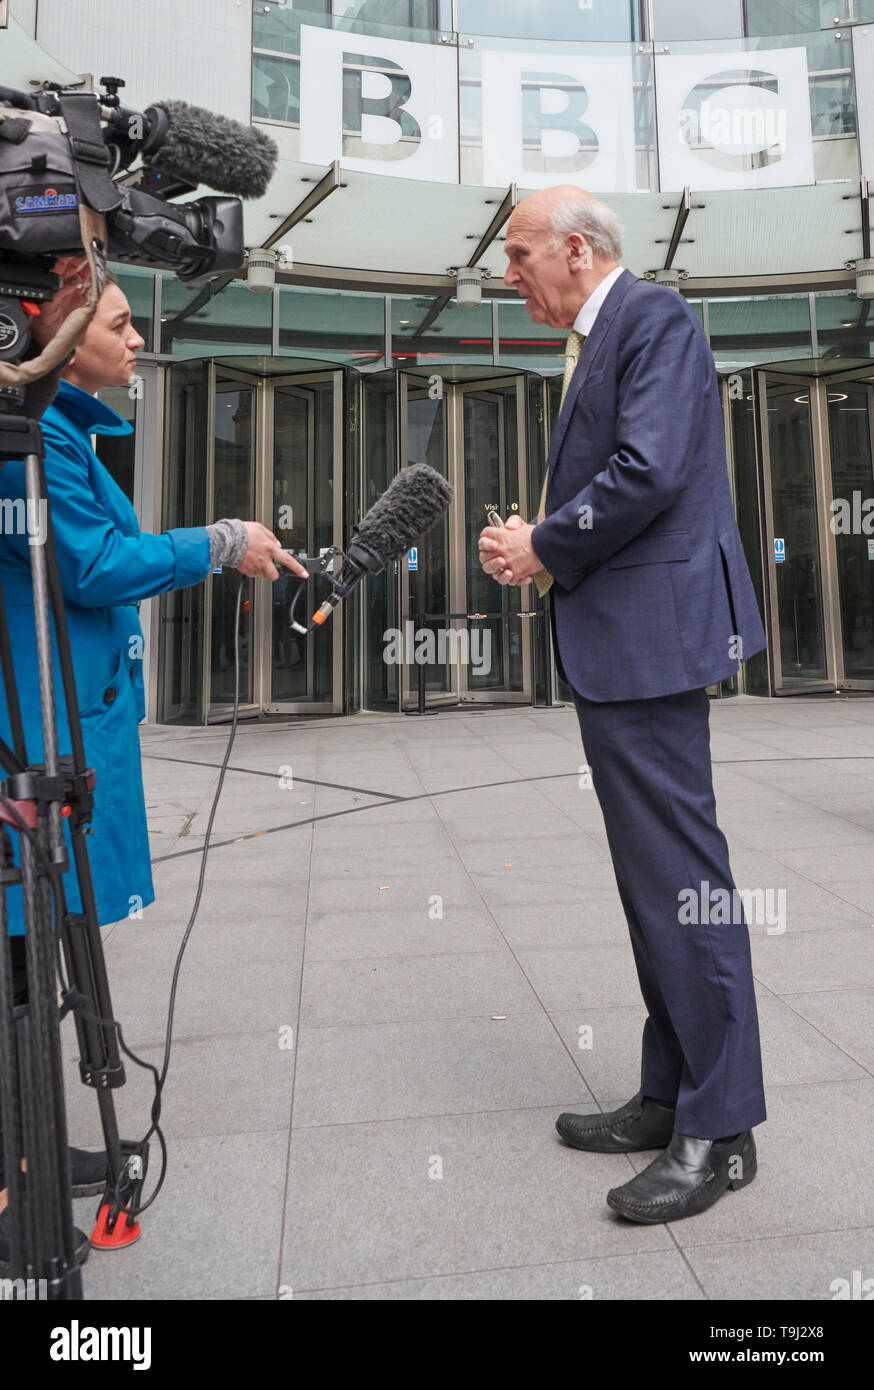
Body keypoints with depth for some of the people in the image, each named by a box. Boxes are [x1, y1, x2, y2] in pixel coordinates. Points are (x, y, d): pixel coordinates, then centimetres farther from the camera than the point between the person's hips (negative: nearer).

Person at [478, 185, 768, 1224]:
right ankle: (671, 1095, 27)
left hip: (650, 631, -10)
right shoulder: (592, 344, 23)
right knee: (651, 876, 13)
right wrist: (536, 545, 5)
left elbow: (650, 471, -20)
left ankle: (720, 1129, 9)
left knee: (679, 874, -5)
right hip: (611, 643, 10)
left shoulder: (654, 319, -6)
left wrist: (545, 550, -9)